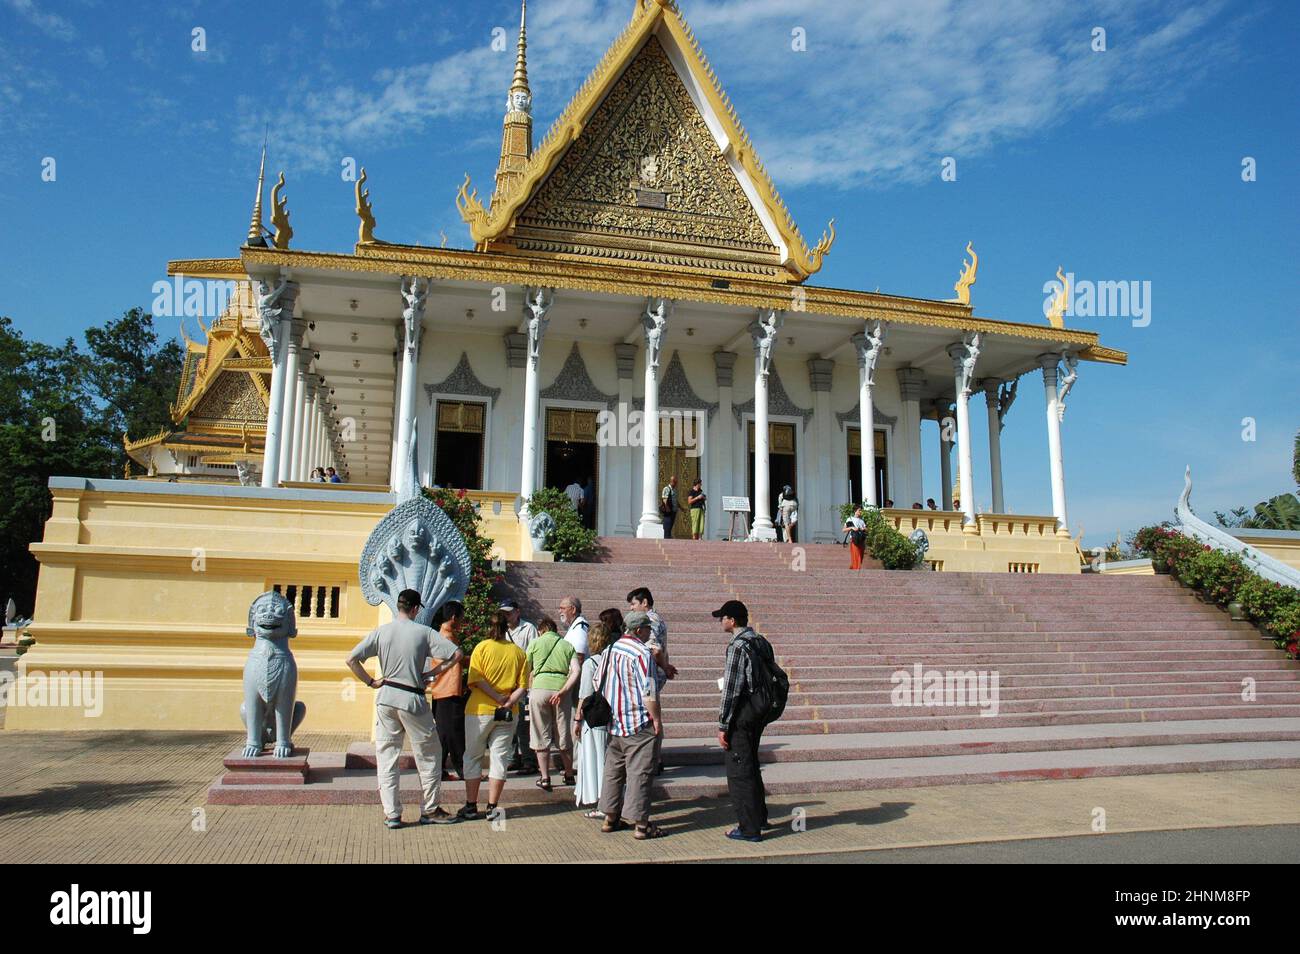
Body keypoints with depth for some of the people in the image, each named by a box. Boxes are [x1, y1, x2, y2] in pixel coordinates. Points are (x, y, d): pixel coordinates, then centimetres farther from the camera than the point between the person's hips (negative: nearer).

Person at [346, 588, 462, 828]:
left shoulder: (380, 632, 2)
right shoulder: (424, 632, -5)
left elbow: (351, 660, -2)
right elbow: (456, 654, -10)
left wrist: (371, 682, 5)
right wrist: (433, 673, 0)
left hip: (386, 699, 3)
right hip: (413, 700, -3)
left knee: (386, 756, 10)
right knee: (429, 755, 11)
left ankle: (391, 813, 10)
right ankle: (429, 810, 17)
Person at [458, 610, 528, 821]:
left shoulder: (482, 647, -3)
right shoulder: (518, 652, 6)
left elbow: (476, 679, -14)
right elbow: (522, 686, -2)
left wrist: (499, 698, -13)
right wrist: (509, 702, -11)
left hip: (480, 710, -2)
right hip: (507, 715, 2)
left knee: (473, 757, 10)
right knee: (499, 757, 8)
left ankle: (471, 805, 13)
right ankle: (492, 807, 9)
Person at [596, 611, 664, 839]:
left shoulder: (610, 650, 9)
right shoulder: (642, 654, -16)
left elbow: (597, 681, 17)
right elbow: (649, 693, -20)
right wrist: (657, 719, -11)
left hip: (613, 723, 8)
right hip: (638, 725, -8)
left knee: (612, 769, 15)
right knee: (639, 772, -2)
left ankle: (610, 818, 23)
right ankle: (641, 824, 1)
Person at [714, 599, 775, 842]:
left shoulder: (737, 646, -17)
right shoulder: (762, 643, 10)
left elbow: (731, 689, -19)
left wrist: (723, 725, -15)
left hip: (741, 714, -9)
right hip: (760, 713, 9)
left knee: (739, 771, 1)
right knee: (750, 766, 22)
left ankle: (749, 828, 7)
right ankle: (759, 817, 33)